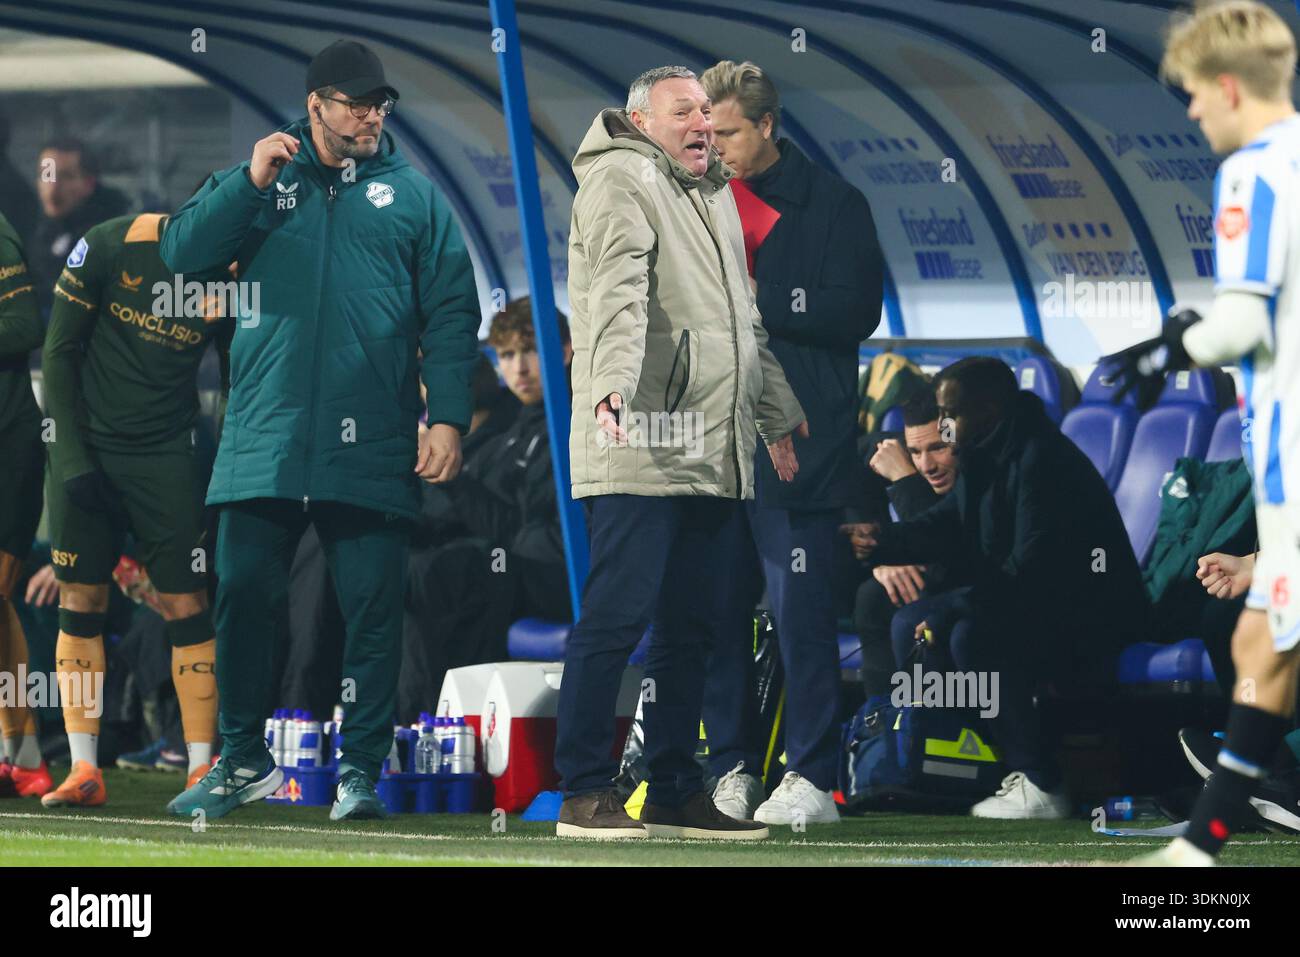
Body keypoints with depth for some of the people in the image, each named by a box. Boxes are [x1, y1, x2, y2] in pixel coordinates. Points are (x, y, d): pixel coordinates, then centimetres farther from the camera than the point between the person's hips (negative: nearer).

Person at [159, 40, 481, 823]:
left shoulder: (413, 195, 9)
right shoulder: (262, 181, 12)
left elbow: (452, 314, 5)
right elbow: (184, 249, 1)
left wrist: (448, 416, -5)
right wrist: (253, 183, -10)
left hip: (373, 448, -1)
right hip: (265, 440, 1)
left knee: (374, 608, -2)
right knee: (245, 596, 2)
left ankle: (361, 770, 5)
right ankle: (243, 761, 14)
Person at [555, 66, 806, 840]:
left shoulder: (714, 193, 24)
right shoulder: (622, 179, -4)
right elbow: (618, 293, -21)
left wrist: (777, 413, 39)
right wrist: (612, 385, -35)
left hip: (711, 451, 9)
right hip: (642, 448, -9)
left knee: (692, 624, 9)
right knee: (618, 615, -10)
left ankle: (677, 792, 14)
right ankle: (584, 792, -8)